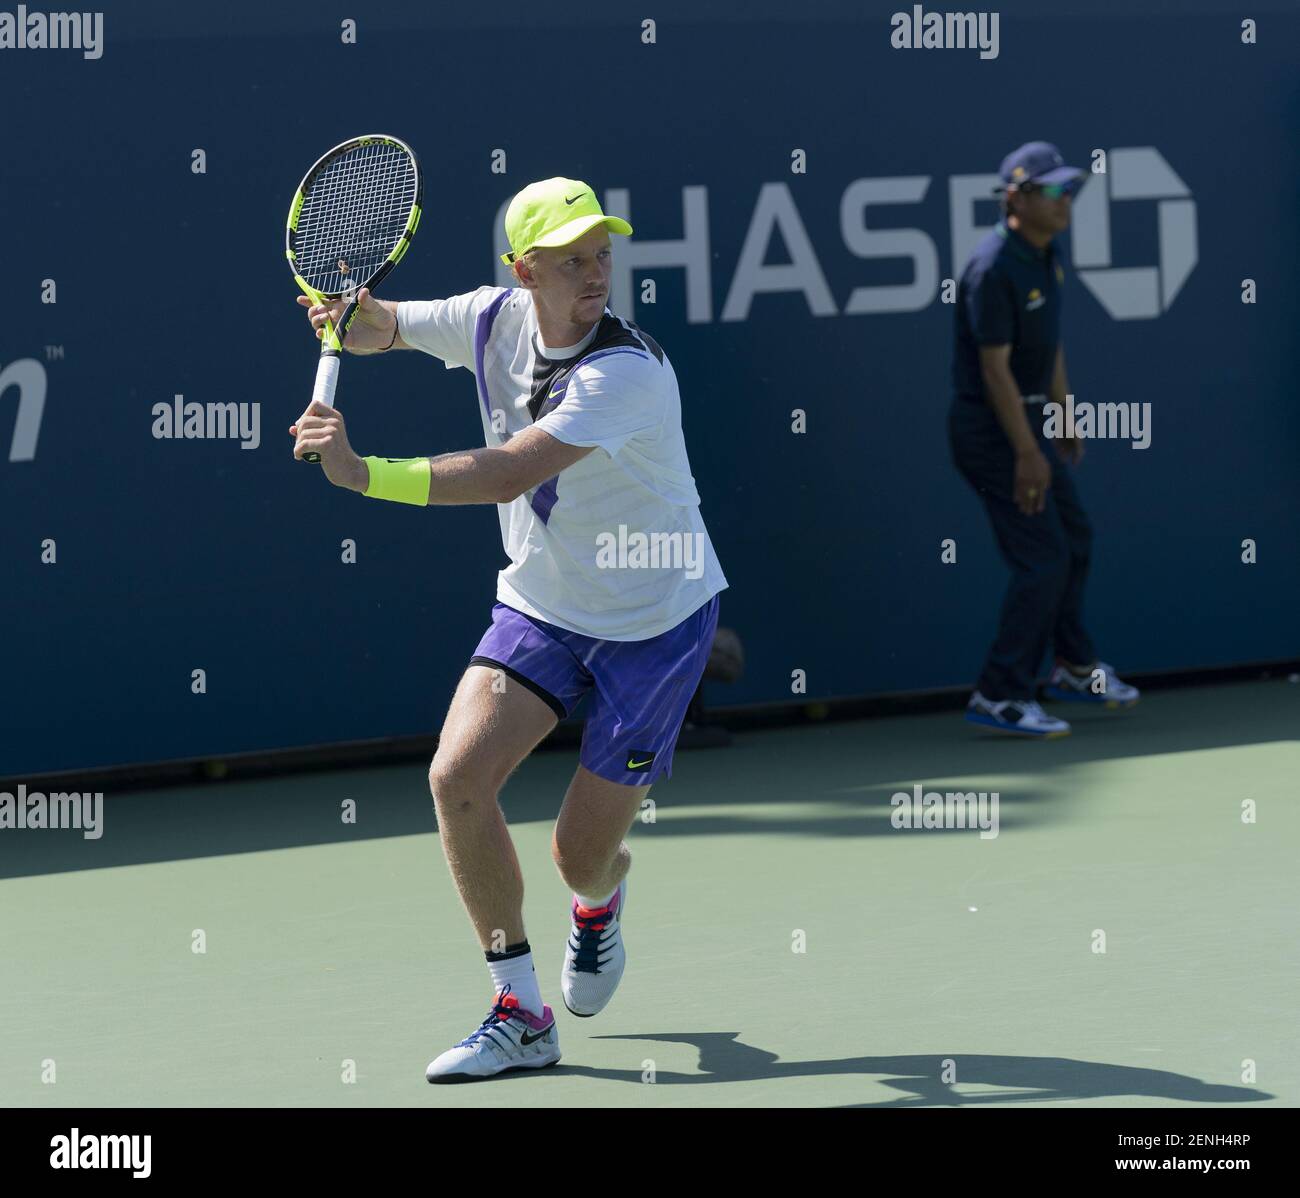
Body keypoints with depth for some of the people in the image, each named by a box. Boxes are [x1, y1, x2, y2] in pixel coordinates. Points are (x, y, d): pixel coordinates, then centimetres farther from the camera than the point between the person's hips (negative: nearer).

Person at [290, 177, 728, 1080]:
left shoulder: (627, 371, -28)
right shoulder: (495, 319, -7)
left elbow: (508, 474, -36)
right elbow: (379, 329, 10)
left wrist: (362, 473, -40)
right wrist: (349, 308, -14)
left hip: (656, 622, -5)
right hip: (540, 606, 5)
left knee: (581, 858, -2)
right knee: (458, 777, -16)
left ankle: (603, 899, 40)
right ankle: (522, 1014, -4)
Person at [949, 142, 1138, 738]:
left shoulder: (1046, 257, 7)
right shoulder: (994, 268, -22)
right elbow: (995, 369, -24)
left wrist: (1063, 417, 20)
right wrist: (1026, 453, -24)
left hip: (1028, 420, 10)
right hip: (991, 427, -10)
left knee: (1073, 537, 21)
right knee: (1043, 558, -11)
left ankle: (1075, 668, 37)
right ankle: (1000, 695, -5)